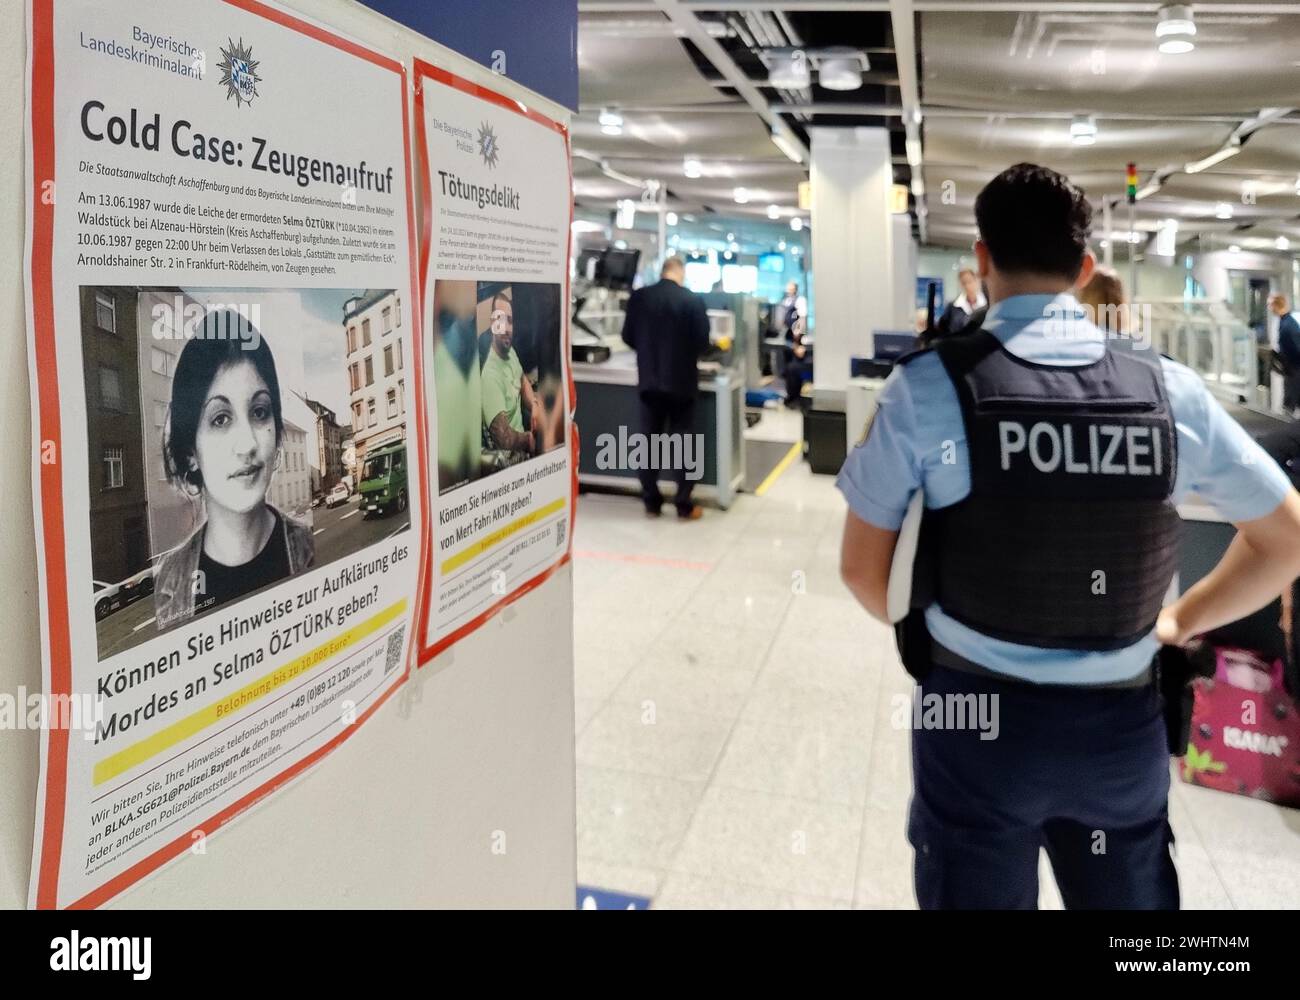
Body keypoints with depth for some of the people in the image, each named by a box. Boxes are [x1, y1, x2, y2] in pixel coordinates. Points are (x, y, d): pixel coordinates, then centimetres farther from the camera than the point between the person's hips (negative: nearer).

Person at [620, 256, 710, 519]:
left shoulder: (638, 297, -2)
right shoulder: (693, 299, -10)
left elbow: (628, 336, 4)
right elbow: (702, 341, -8)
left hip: (649, 380, 2)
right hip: (681, 380, -2)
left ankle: (651, 502, 14)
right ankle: (684, 505, 8)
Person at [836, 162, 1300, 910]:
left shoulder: (929, 385, -13)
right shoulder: (1171, 389, -4)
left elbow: (862, 567, -5)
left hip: (977, 717, -2)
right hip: (1122, 723, 2)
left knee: (979, 896, 19)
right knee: (1129, 901, 23)